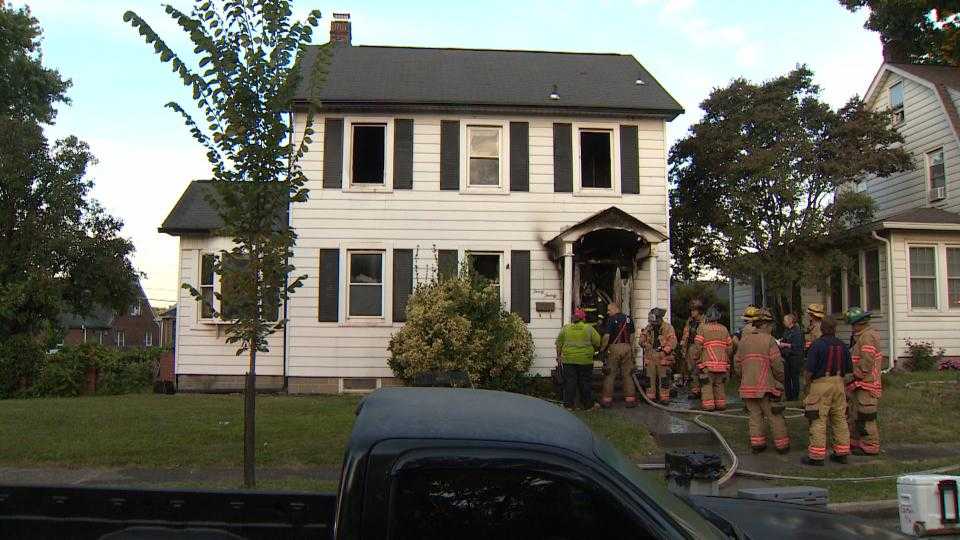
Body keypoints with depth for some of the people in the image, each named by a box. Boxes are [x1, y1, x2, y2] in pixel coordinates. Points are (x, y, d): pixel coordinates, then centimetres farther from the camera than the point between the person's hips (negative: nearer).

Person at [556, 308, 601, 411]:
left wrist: (559, 355, 17)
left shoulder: (565, 328, 5)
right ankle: (588, 404, 14)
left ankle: (568, 405, 6)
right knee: (585, 383, 7)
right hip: (585, 360, -1)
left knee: (569, 382, 4)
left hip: (569, 360, 1)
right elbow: (598, 343, 1)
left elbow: (559, 344, 7)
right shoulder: (589, 328, 0)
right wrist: (595, 349, 20)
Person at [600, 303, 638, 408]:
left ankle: (607, 399, 3)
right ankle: (630, 398, 8)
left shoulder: (611, 319, -5)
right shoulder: (629, 318, 10)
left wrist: (603, 348, -2)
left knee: (610, 374, 2)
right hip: (627, 347, 4)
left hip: (614, 347, -4)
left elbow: (606, 336, -11)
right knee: (627, 374, 9)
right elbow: (632, 335, 13)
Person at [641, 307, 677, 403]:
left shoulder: (668, 328, -4)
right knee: (650, 378, 8)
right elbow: (642, 339, 20)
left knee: (664, 379, -2)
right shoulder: (648, 328, 11)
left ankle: (664, 397, 6)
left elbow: (672, 342, -11)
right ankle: (650, 397, 17)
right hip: (650, 358, 4)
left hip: (662, 358, -4)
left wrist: (665, 350, -19)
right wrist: (645, 344, 0)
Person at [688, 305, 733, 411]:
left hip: (707, 363, -4)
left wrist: (695, 358, 2)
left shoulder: (702, 328, -4)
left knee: (707, 384, 1)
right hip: (722, 363, 4)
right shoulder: (724, 329, 10)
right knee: (720, 384, 13)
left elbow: (697, 346, -9)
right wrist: (727, 358, 22)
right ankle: (721, 404, 14)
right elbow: (729, 346, 11)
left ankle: (708, 405, -2)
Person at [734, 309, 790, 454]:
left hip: (748, 386, 5)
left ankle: (757, 443, 12)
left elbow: (737, 363, 11)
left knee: (755, 415, 12)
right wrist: (781, 380, 4)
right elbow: (777, 364, -10)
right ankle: (782, 444, 13)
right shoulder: (769, 340, -8)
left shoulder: (744, 340, 8)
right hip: (766, 385, -5)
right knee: (775, 416, 5)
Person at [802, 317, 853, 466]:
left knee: (818, 420, -4)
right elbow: (849, 370, 11)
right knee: (840, 418, 12)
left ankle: (817, 455, -3)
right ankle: (842, 453, 17)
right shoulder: (842, 345, 7)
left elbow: (809, 370, -12)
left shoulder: (817, 344, -10)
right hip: (838, 383, 6)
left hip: (821, 384, -6)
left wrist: (807, 382, 5)